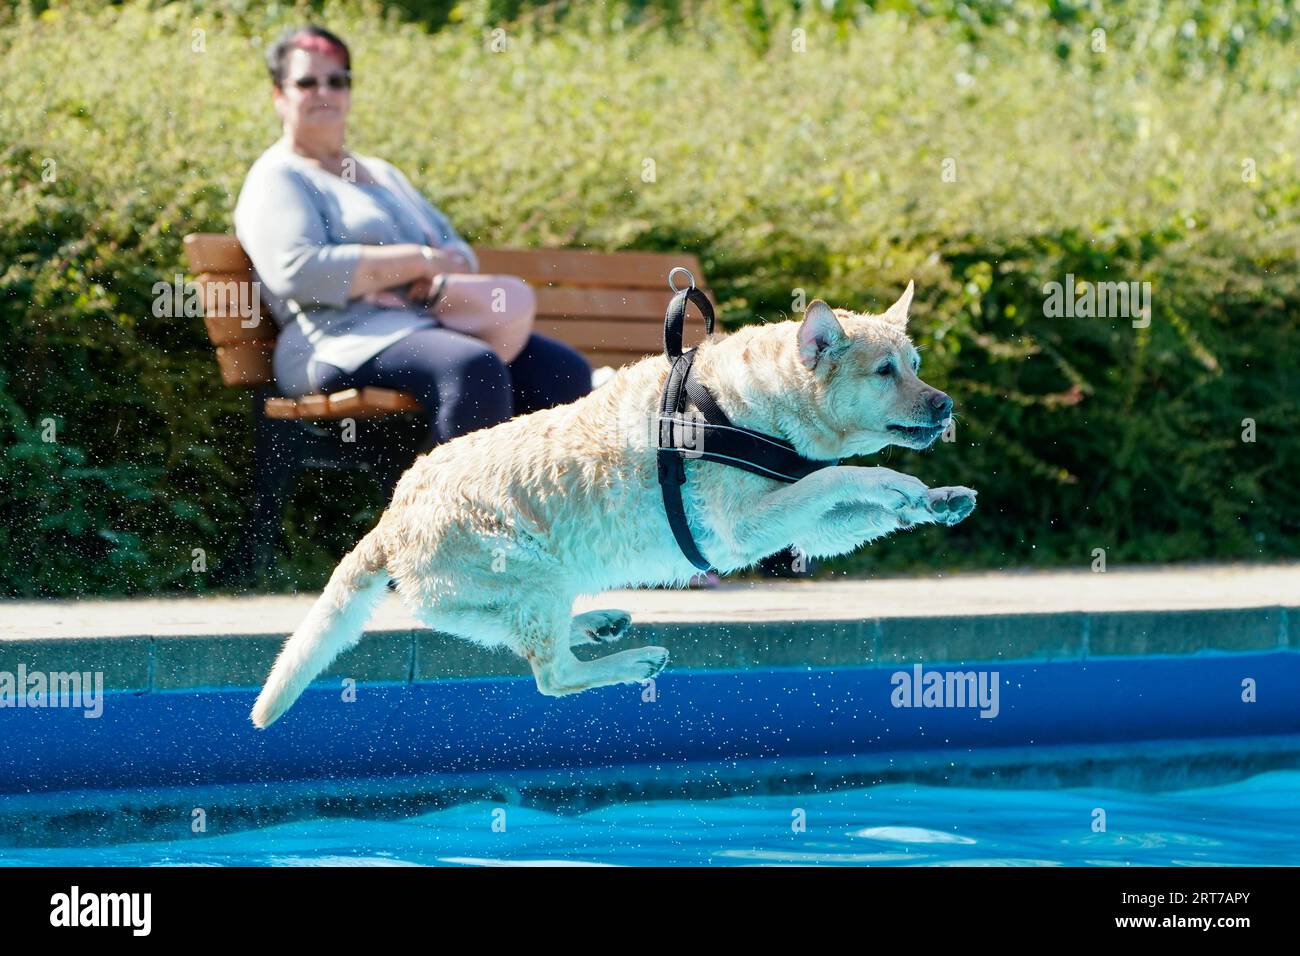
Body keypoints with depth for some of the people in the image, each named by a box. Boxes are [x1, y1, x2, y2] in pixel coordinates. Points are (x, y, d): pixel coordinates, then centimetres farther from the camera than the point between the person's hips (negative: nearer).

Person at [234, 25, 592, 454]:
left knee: (566, 372, -14)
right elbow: (297, 271, -15)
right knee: (477, 371, -36)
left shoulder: (381, 173, 28)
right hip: (345, 340, -8)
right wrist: (417, 261, -13)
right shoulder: (277, 179, 3)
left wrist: (438, 283, -6)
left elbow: (458, 252, 21)